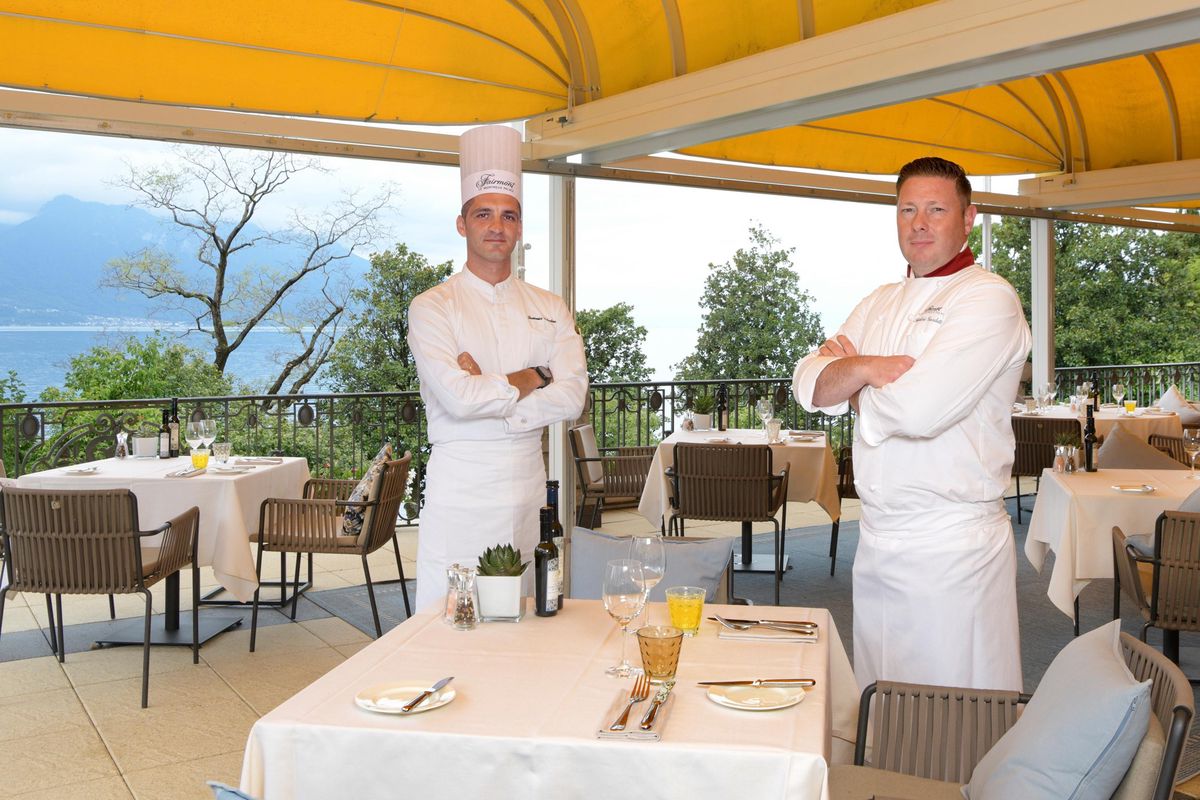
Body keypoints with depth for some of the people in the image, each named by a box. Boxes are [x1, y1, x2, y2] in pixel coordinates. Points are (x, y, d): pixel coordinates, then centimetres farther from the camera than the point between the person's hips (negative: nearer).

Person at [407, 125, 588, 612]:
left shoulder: (550, 309, 9)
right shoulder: (432, 307, -2)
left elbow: (571, 398, -4)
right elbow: (458, 398, -17)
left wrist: (485, 393, -12)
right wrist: (533, 378, -6)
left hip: (528, 487, 4)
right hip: (458, 491, -3)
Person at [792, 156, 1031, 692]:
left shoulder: (989, 299, -10)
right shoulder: (880, 303, 14)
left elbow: (920, 409, -23)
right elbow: (809, 384, 6)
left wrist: (850, 376, -4)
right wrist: (864, 367, -15)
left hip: (951, 546, -7)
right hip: (878, 538, 7)